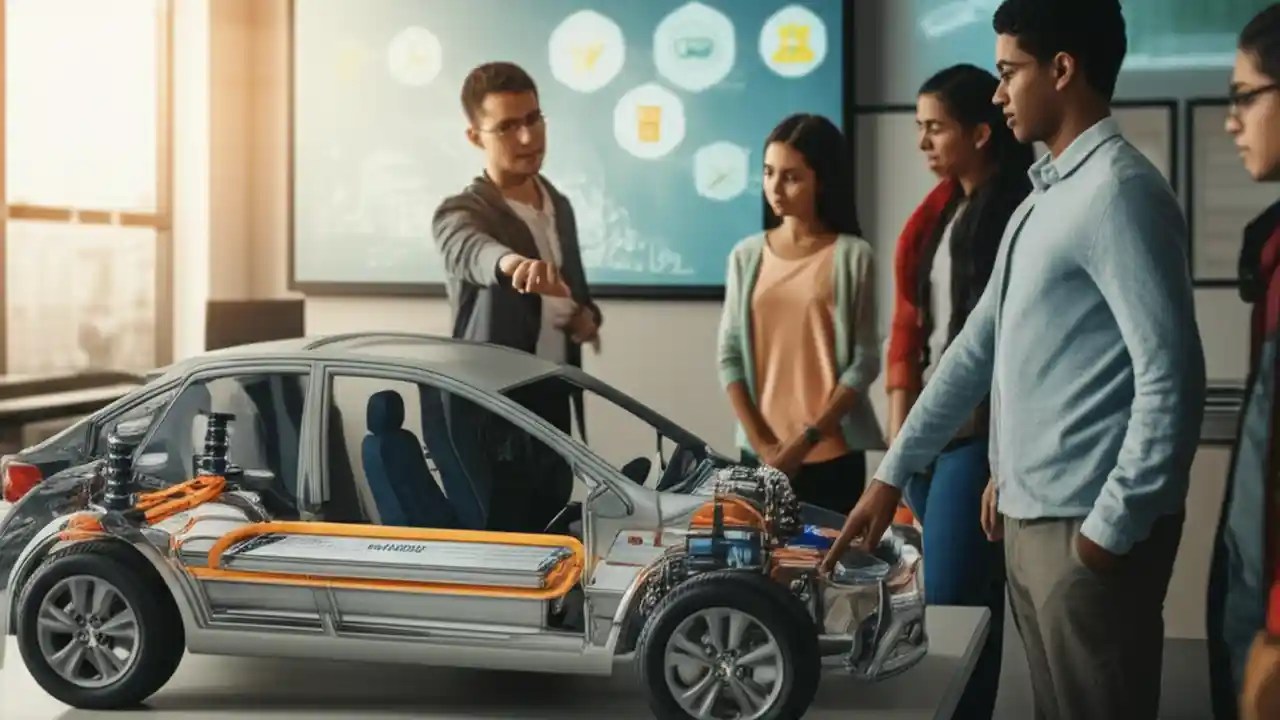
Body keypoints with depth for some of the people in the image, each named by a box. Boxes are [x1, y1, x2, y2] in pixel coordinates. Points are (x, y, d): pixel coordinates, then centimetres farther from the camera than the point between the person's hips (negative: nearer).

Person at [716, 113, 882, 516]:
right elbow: (731, 356, 5)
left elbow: (865, 362, -4)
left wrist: (807, 438, -10)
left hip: (833, 453, -2)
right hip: (760, 452, 3)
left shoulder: (852, 255, -2)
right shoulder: (747, 256, 7)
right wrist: (761, 441, -5)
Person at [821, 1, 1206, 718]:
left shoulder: (1119, 192, -15)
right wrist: (893, 476, 17)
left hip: (1086, 527, -9)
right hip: (1030, 516, 9)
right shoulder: (1044, 198, 14)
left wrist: (1111, 529, -19)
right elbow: (981, 345, 18)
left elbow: (1171, 380, -21)